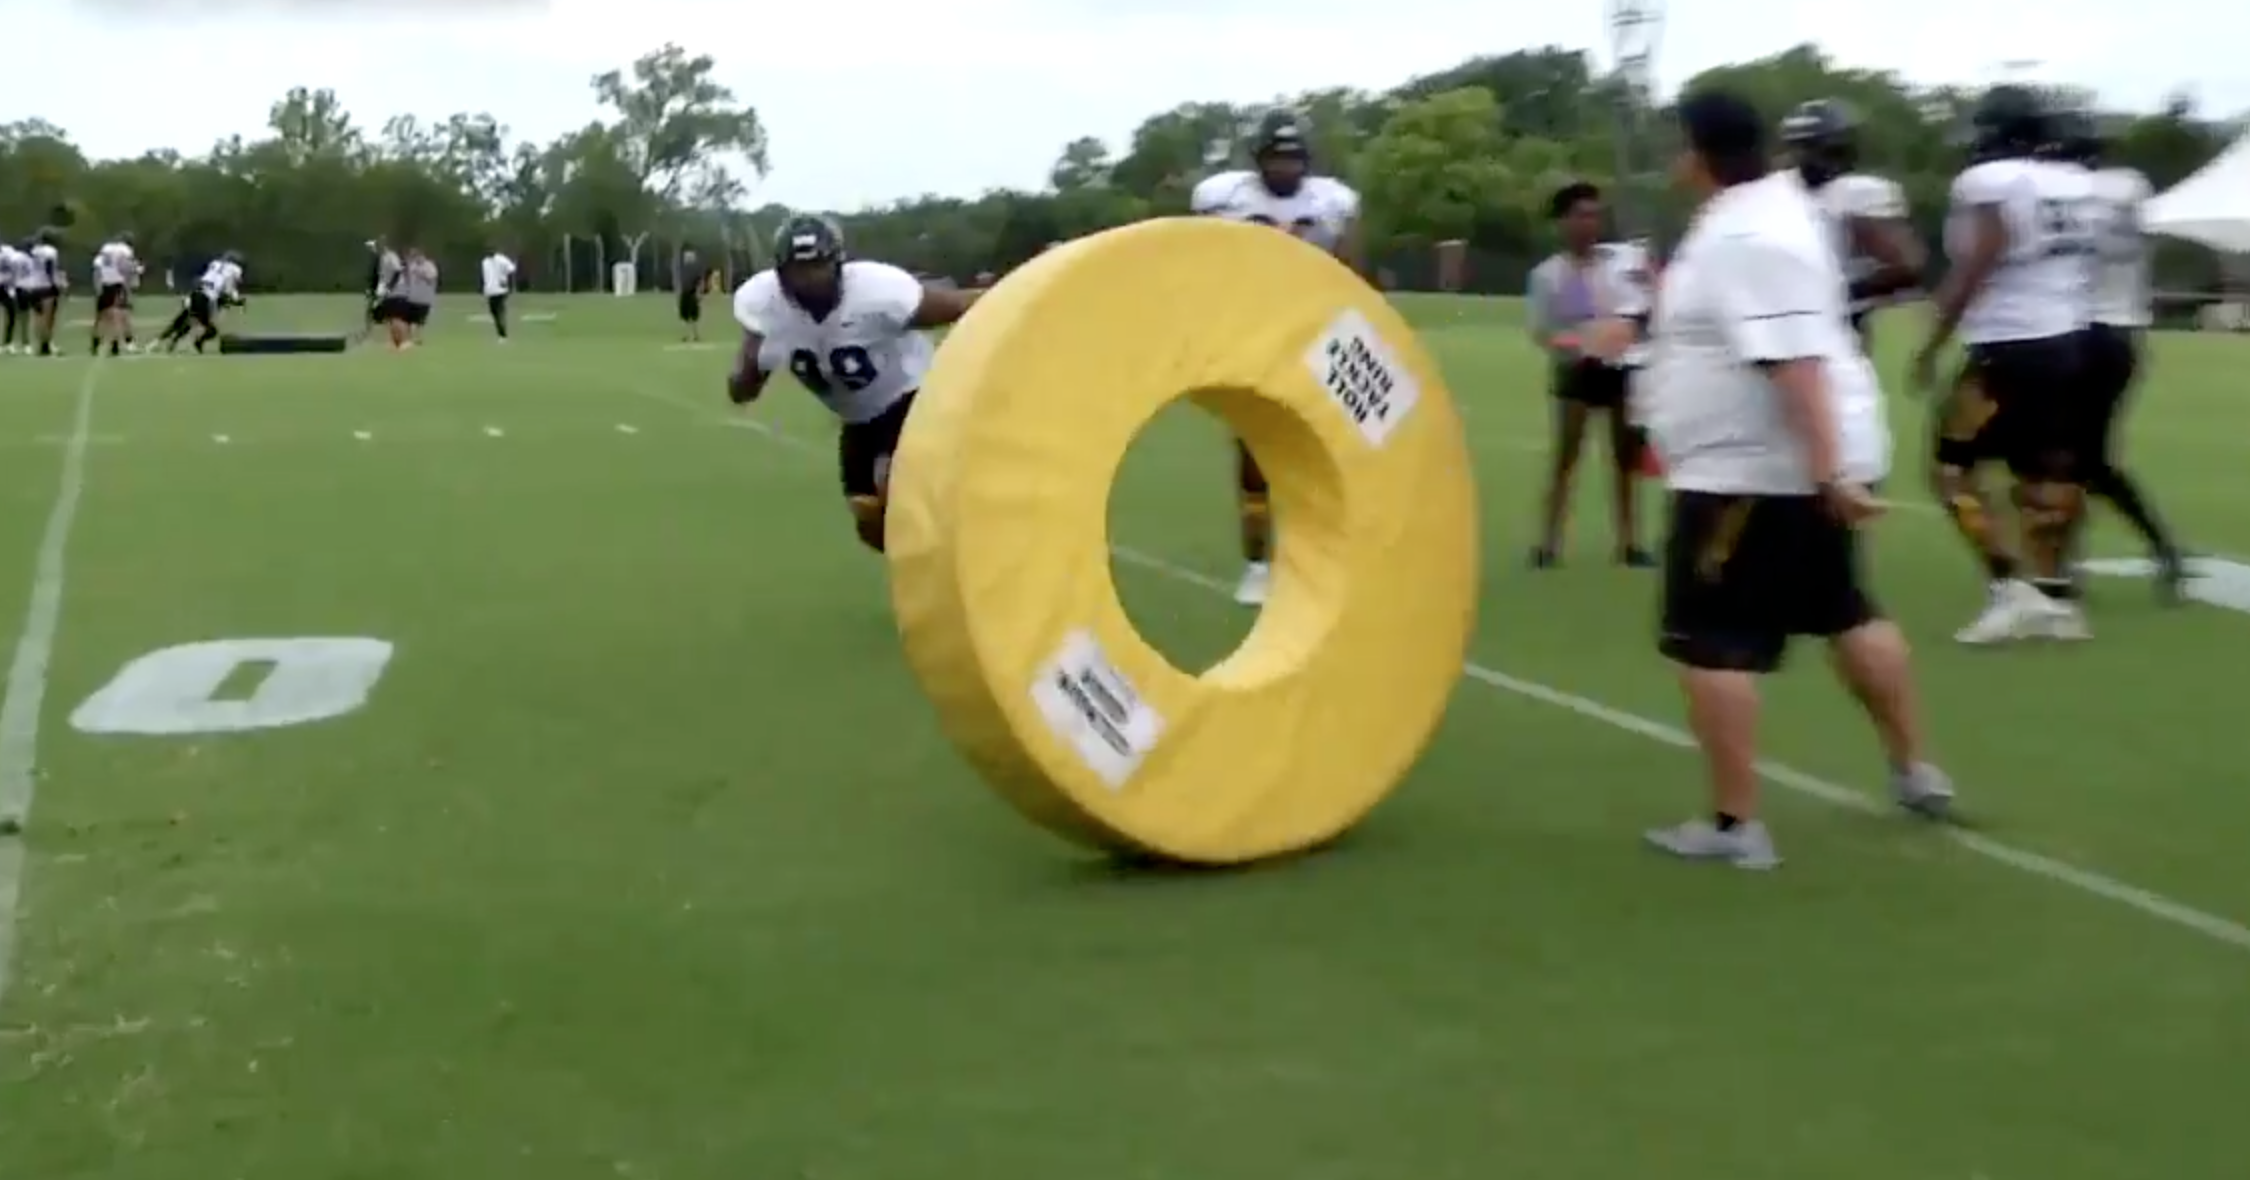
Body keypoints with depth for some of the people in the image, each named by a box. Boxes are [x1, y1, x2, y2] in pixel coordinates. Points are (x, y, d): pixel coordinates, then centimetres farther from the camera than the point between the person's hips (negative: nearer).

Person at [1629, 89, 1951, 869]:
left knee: (1711, 645, -3)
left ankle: (1735, 826, 0)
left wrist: (1829, 471, -34)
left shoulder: (1744, 240, -22)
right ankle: (1914, 772, 32)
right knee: (1845, 612, 22)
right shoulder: (1767, 210, 11)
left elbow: (1795, 361, -30)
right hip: (1805, 466, 11)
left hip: (1752, 472, -11)